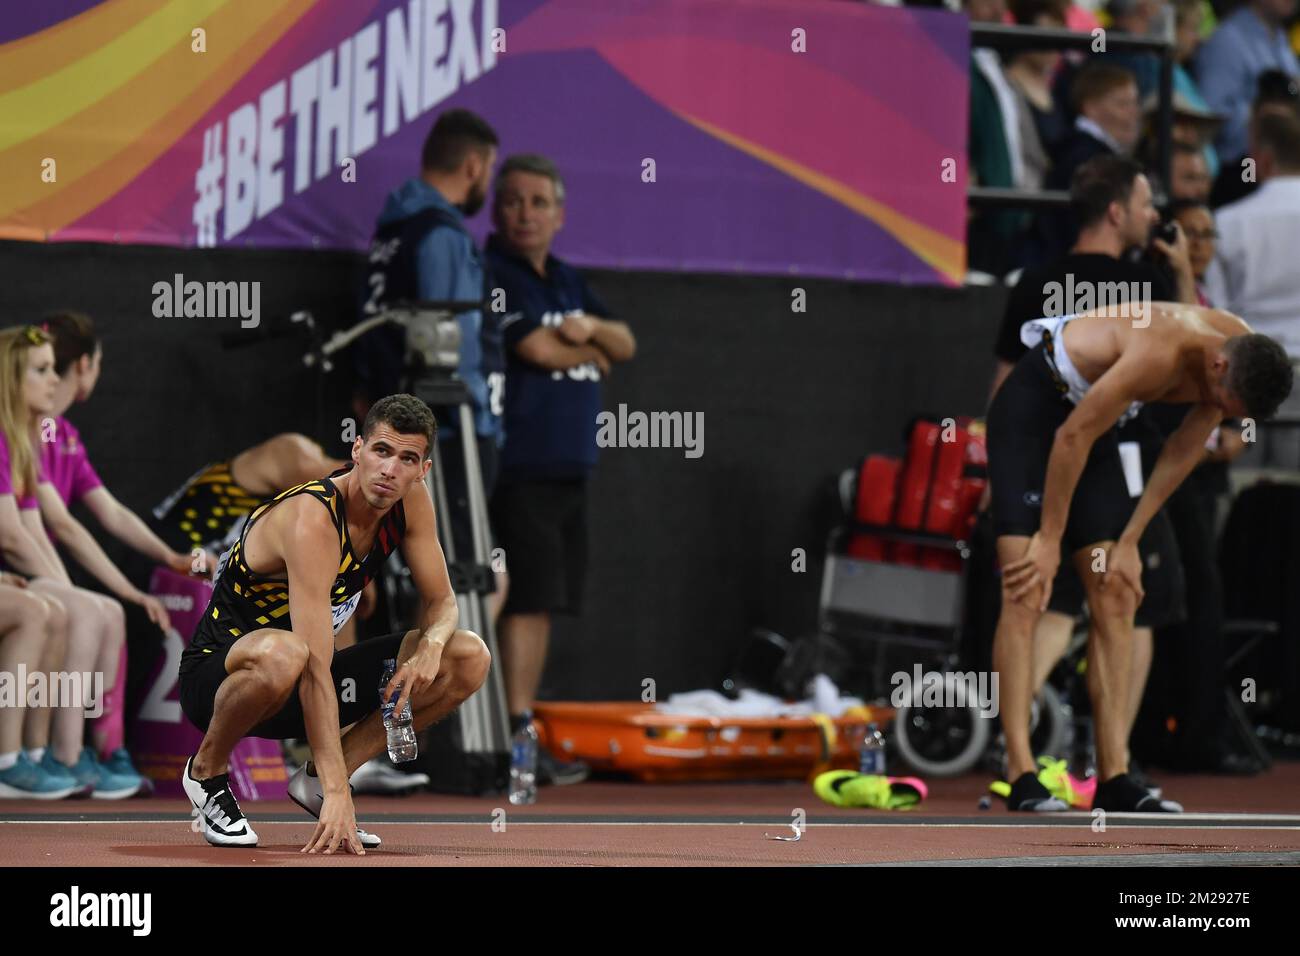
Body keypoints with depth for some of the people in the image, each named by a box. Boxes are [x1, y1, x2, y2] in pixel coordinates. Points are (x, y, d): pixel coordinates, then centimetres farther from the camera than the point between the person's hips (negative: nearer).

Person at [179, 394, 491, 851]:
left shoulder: (410, 500, -7)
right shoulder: (312, 519, -30)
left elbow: (441, 600, 4)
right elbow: (316, 668, -36)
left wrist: (431, 646, -22)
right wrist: (338, 794, -42)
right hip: (216, 673, -7)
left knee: (469, 659, -6)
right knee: (283, 655, -43)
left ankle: (316, 778, 0)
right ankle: (207, 769, -12)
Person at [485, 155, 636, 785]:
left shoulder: (567, 281, 20)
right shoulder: (493, 275, -7)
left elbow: (625, 347, 16)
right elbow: (539, 348, -17)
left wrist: (592, 326, -6)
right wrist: (589, 353, 2)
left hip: (569, 467, 9)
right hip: (520, 467, -9)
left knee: (544, 602, 9)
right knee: (528, 598, -12)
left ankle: (524, 726, 13)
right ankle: (517, 740, -13)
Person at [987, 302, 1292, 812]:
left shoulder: (1240, 354, -11)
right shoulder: (1160, 353, -35)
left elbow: (1182, 453, 2)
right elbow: (1072, 435, -26)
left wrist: (1129, 541, 2)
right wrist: (1049, 540, -17)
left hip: (1088, 414, 8)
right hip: (1031, 407, -8)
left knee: (1115, 601, 0)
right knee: (1026, 596, -16)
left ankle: (1114, 778, -1)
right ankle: (1021, 776, -20)